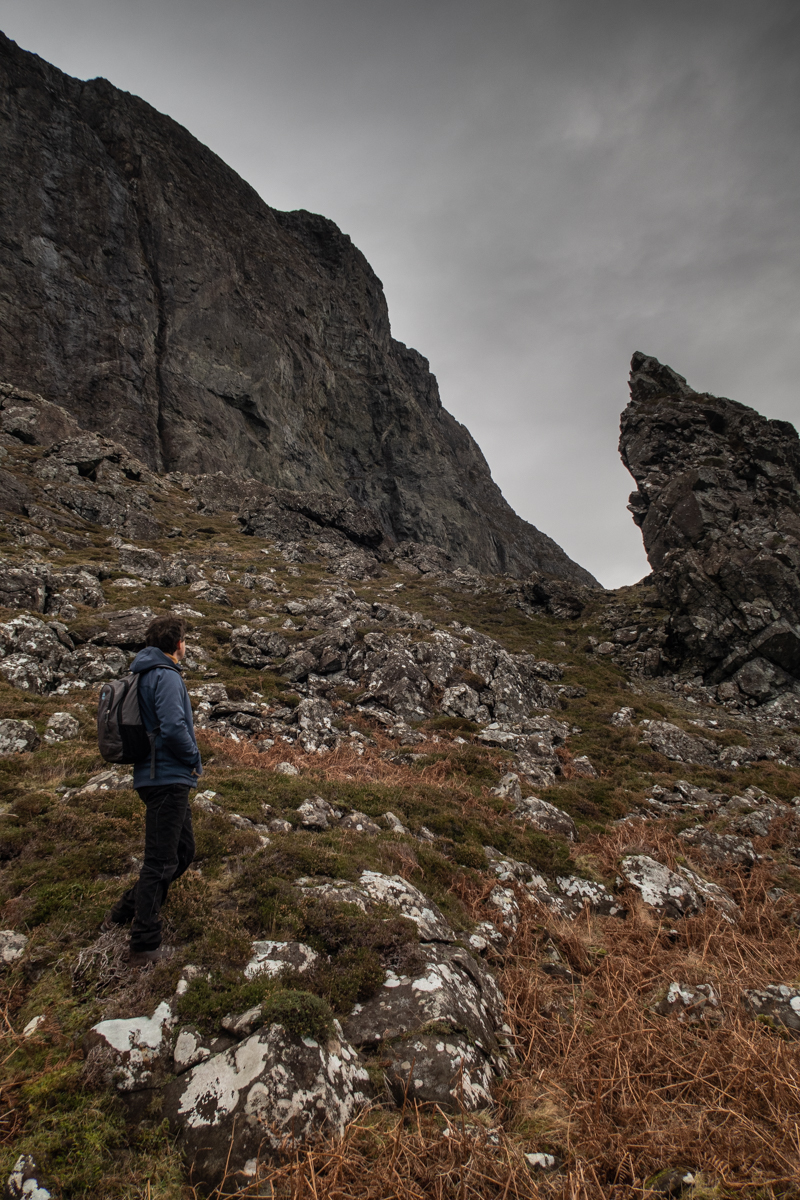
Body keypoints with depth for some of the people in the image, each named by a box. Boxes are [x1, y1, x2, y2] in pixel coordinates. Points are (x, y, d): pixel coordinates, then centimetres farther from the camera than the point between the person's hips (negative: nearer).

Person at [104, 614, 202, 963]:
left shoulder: (146, 675, 15)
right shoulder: (166, 676, -16)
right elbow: (173, 728, -26)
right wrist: (195, 759, -10)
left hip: (163, 779, 10)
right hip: (168, 778, -10)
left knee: (183, 851, 19)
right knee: (161, 861, -2)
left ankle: (127, 910, 28)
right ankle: (145, 945, 7)